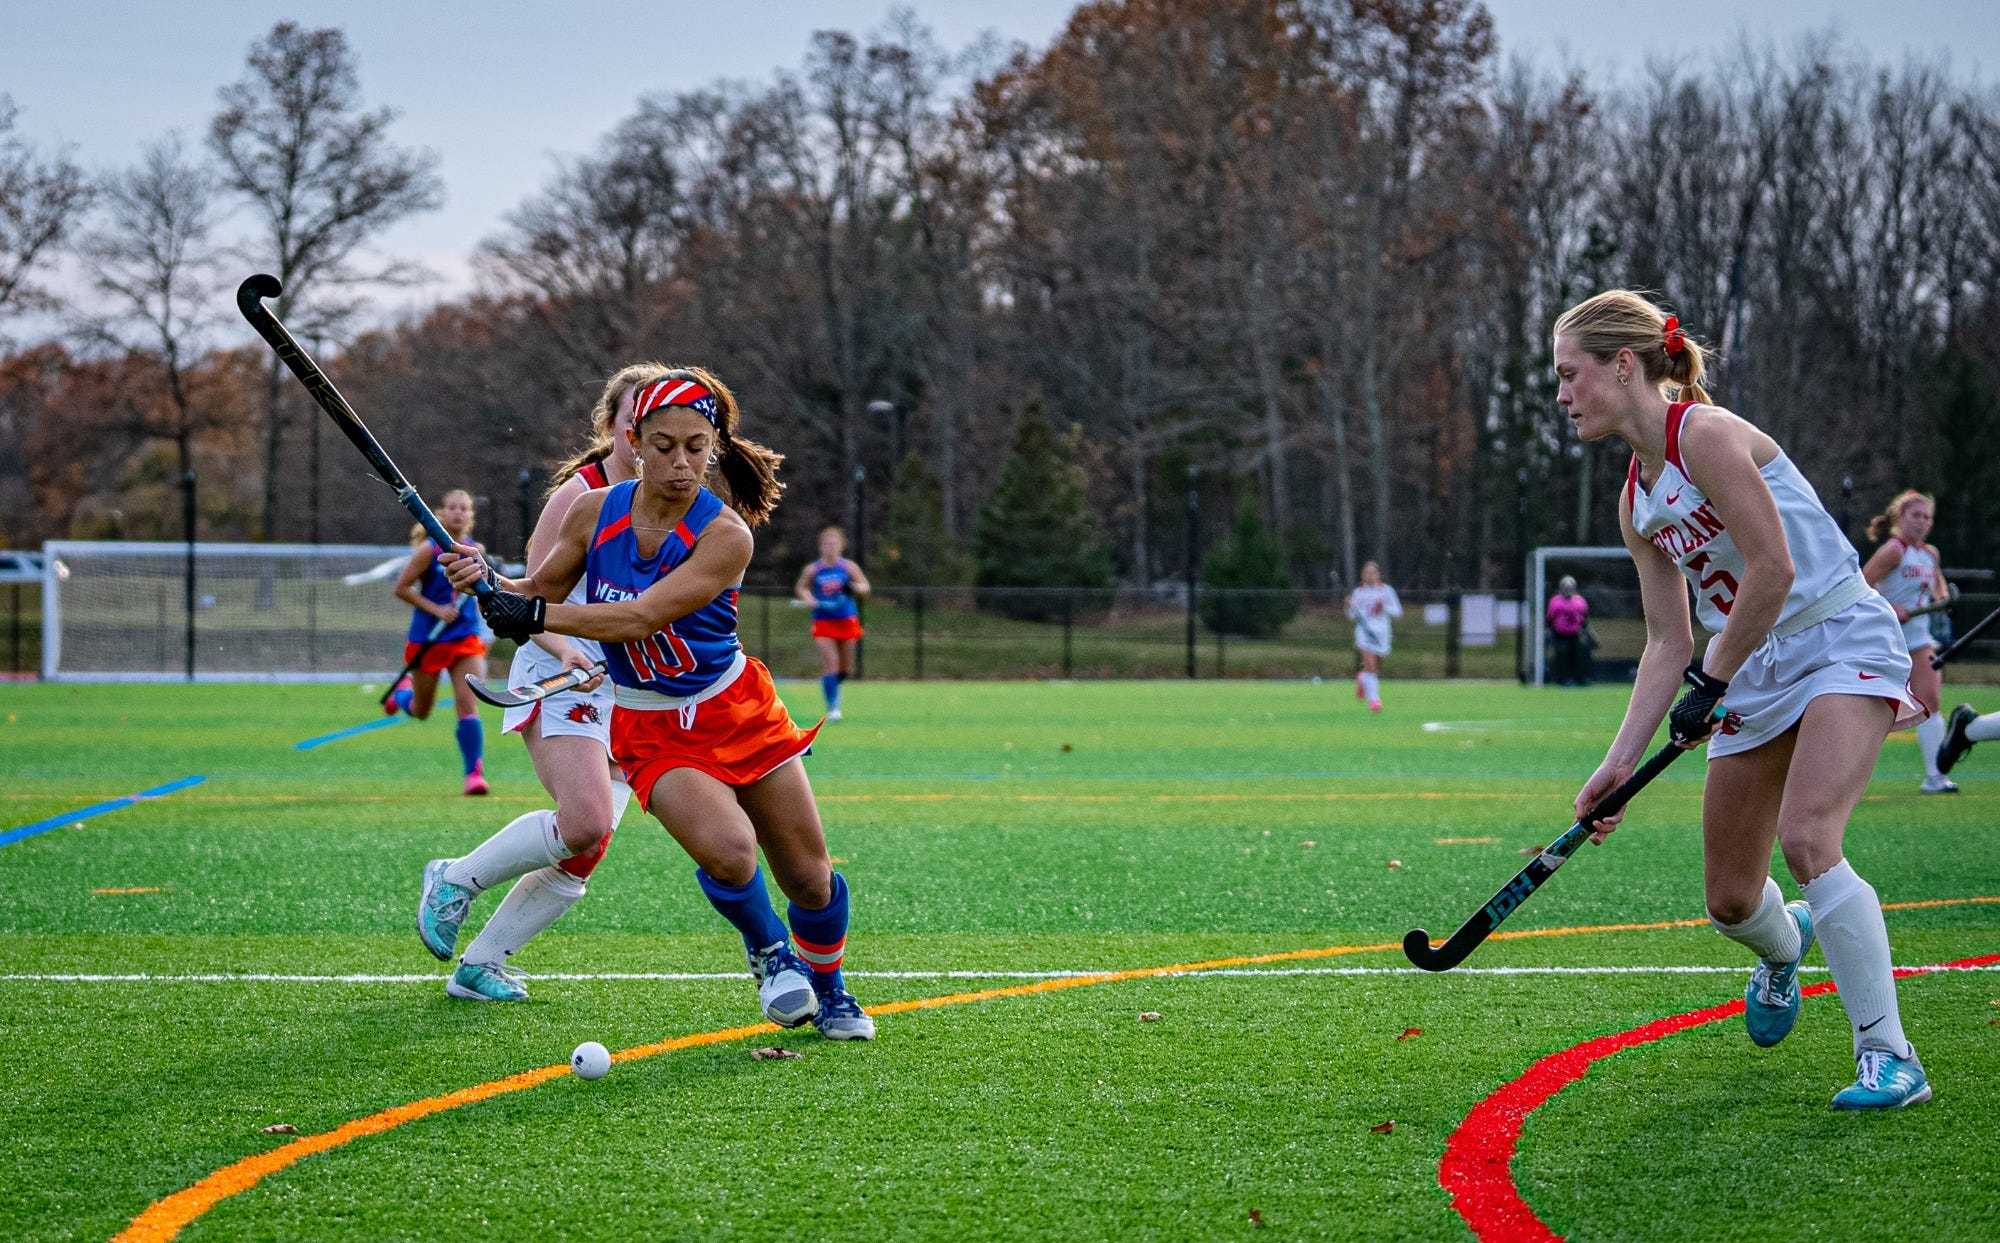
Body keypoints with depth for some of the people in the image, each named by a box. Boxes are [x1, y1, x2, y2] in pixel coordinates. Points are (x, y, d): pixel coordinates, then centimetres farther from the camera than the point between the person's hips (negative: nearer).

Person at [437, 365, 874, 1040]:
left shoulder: (726, 534, -21)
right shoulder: (596, 510, -9)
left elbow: (640, 617, -30)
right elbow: (536, 590, 1)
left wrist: (538, 615, -39)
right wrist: (486, 579, -20)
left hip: (737, 711, 0)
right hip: (650, 729, 0)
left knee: (808, 876, 5)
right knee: (726, 850, -27)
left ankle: (829, 992, 35)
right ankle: (767, 950, 5)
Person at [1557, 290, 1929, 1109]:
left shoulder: (1707, 434, -17)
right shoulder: (1637, 501, 9)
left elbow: (1773, 568, -23)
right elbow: (1669, 642, 9)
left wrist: (1711, 685, -14)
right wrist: (1619, 763, 2)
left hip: (1843, 640, -8)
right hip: (1754, 675, 8)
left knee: (1806, 838, -27)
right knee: (1731, 901, 7)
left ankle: (1889, 1057, -20)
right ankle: (1782, 948, 45)